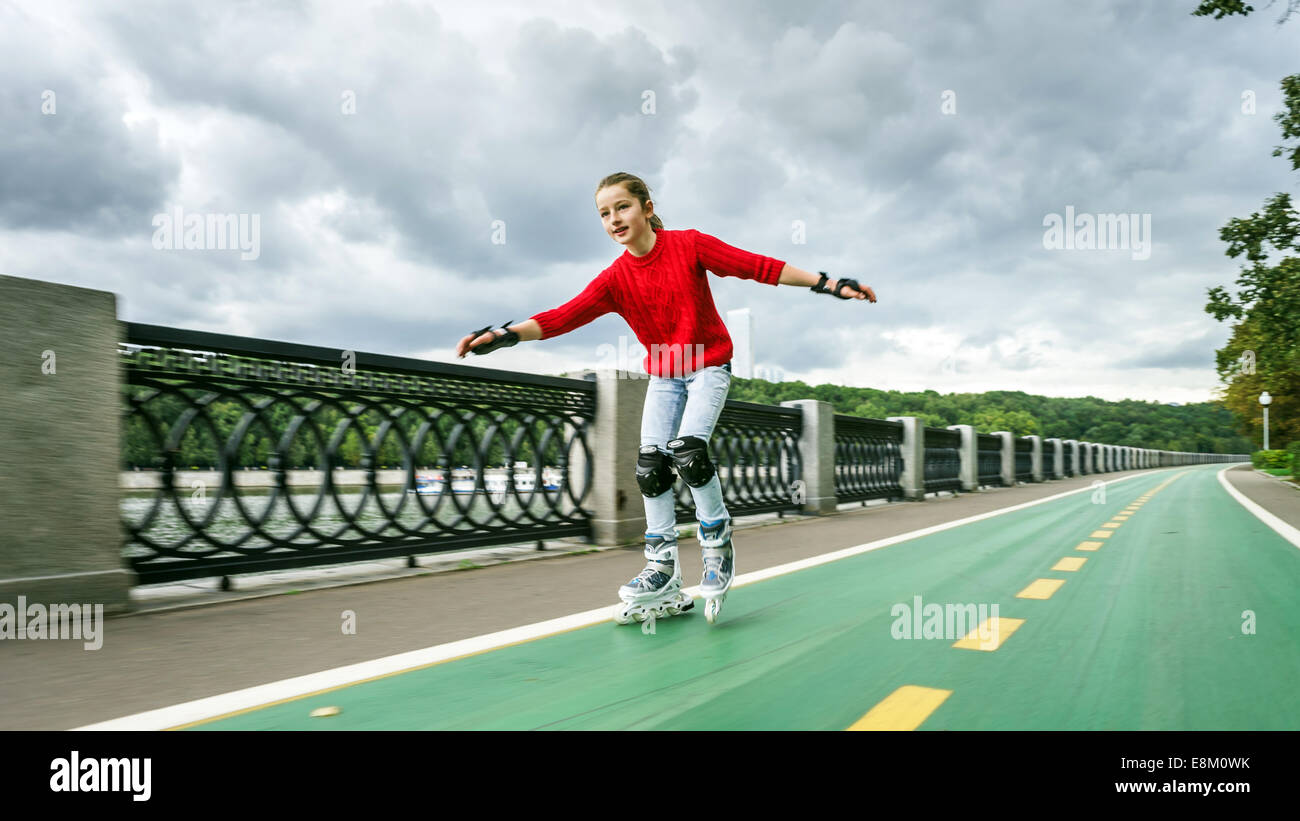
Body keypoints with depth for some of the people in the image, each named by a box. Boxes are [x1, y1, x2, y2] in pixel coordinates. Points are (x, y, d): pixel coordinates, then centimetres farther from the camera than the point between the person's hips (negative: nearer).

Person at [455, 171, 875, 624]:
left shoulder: (689, 244, -13)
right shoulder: (615, 279, -6)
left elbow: (756, 265, -15)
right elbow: (564, 315, -17)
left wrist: (827, 283, -19)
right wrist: (503, 334, -31)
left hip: (709, 365, -4)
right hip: (663, 375, 4)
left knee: (687, 449, -24)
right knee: (650, 465, -5)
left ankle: (717, 541, 0)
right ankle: (663, 572, 6)